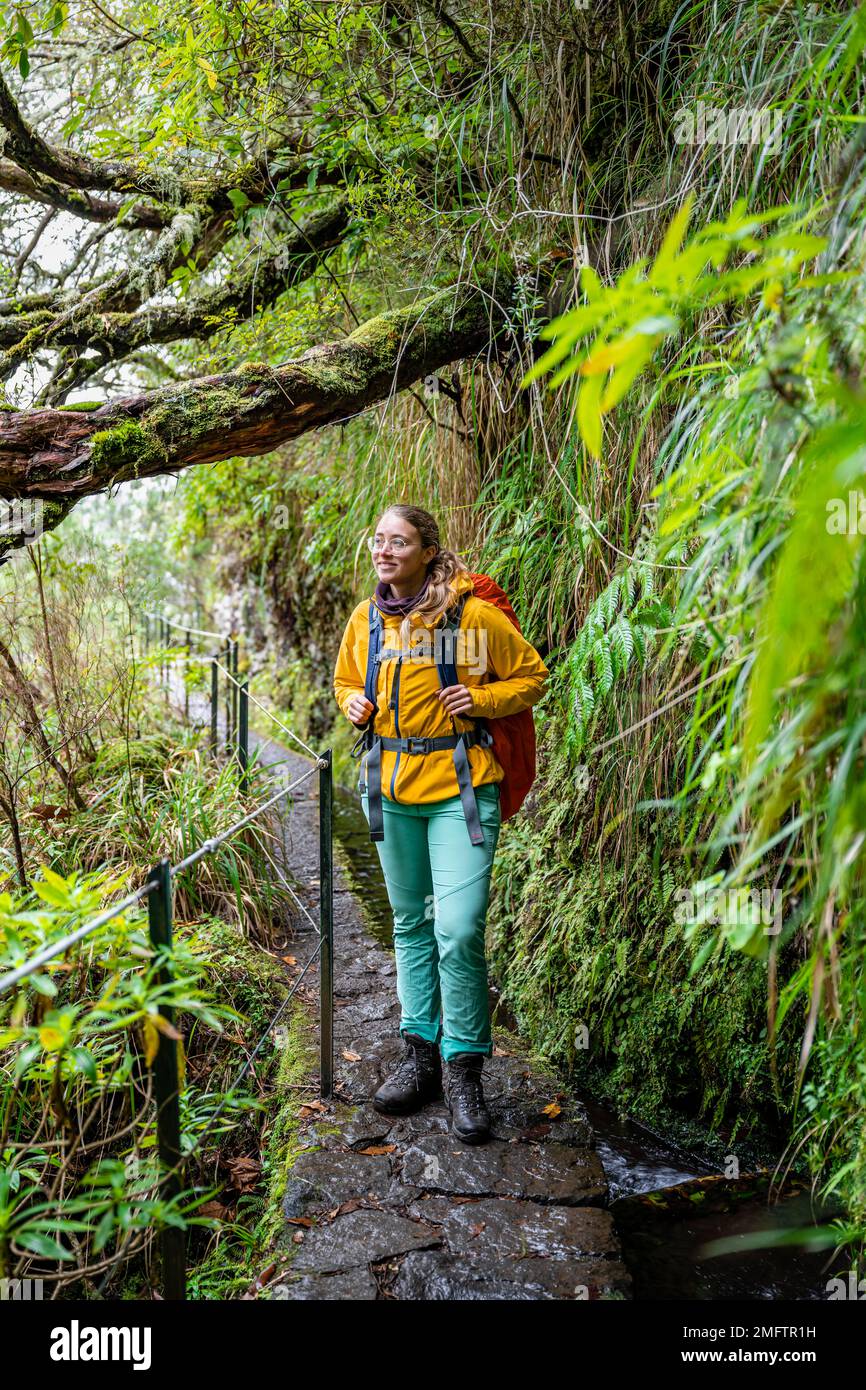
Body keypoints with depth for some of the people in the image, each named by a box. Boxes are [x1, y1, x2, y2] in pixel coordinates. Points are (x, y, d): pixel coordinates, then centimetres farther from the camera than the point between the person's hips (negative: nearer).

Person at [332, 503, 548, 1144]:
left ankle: (465, 1072, 6)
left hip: (459, 786, -5)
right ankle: (421, 1055, 27)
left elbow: (532, 675, 3)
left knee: (458, 930, -11)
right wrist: (354, 704, 1)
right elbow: (346, 681, 24)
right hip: (390, 787, 5)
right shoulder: (364, 620, 6)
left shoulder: (473, 614, -8)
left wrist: (482, 698, -14)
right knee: (411, 924, 14)